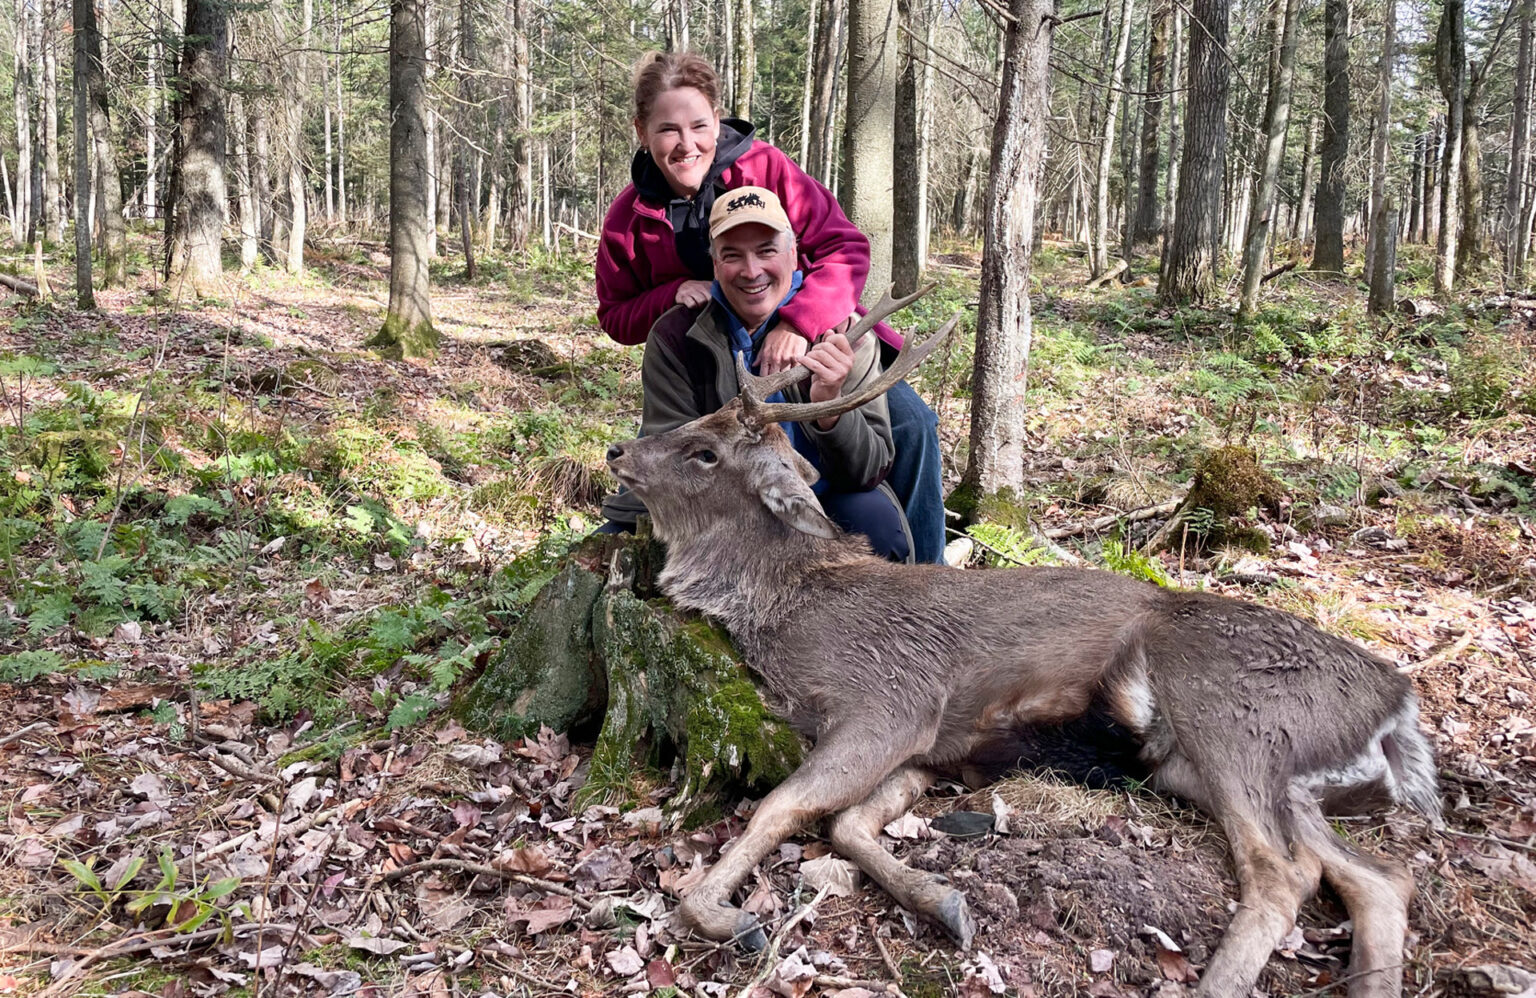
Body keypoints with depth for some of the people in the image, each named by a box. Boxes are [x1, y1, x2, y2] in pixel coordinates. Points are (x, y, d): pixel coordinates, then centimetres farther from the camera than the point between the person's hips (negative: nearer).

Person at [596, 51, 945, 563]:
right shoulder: (630, 217, -8)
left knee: (911, 425, -17)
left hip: (808, 340, -1)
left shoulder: (765, 166, -16)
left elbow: (847, 248, -20)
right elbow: (616, 316, 1)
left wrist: (798, 324, -36)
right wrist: (674, 294, -21)